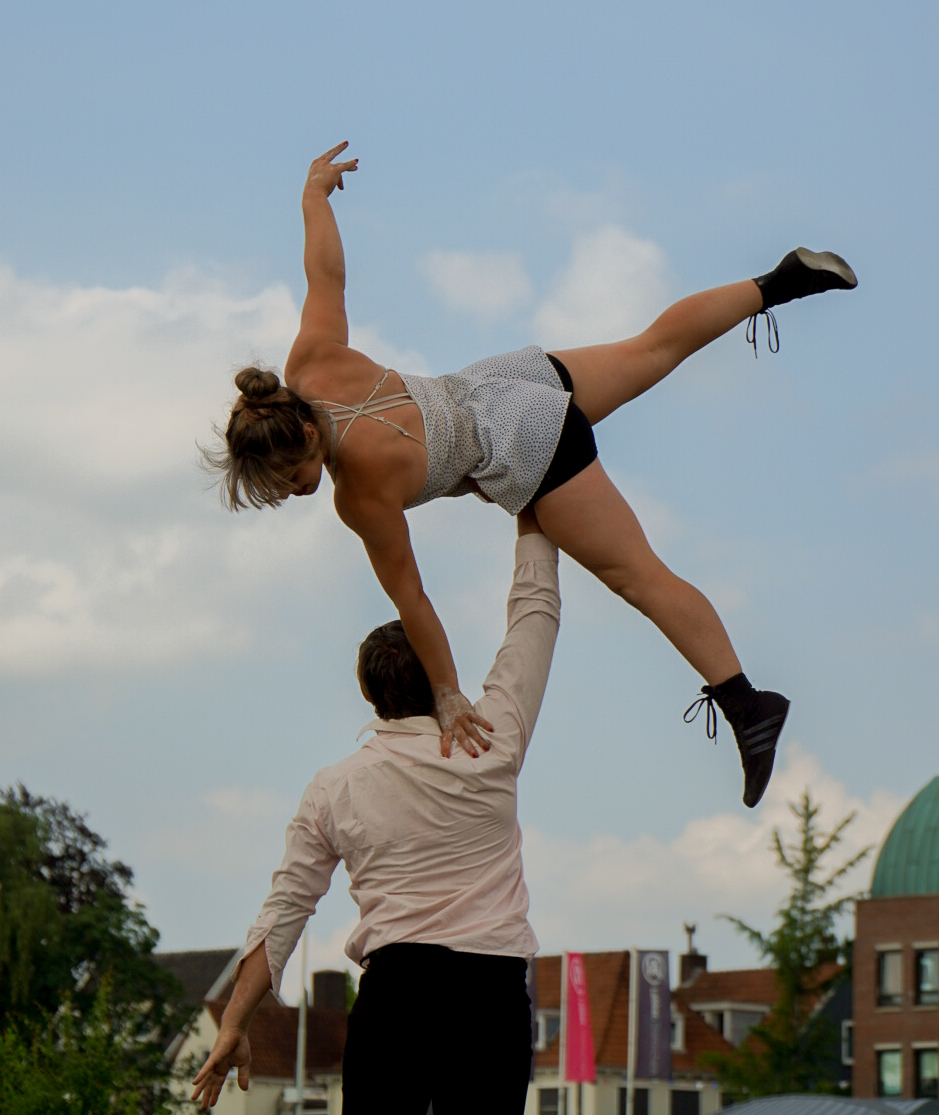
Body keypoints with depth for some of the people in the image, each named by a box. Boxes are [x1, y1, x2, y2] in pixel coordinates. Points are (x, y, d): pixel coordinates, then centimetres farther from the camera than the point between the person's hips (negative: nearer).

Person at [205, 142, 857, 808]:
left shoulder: (363, 489, -34)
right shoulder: (312, 366, -19)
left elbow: (407, 596, -27)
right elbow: (326, 274, -5)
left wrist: (447, 696, -19)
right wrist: (315, 194, 12)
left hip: (527, 453, -8)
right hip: (502, 383, 8)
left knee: (635, 572, -3)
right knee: (655, 349, 27)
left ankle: (745, 702, 0)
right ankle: (781, 283, 41)